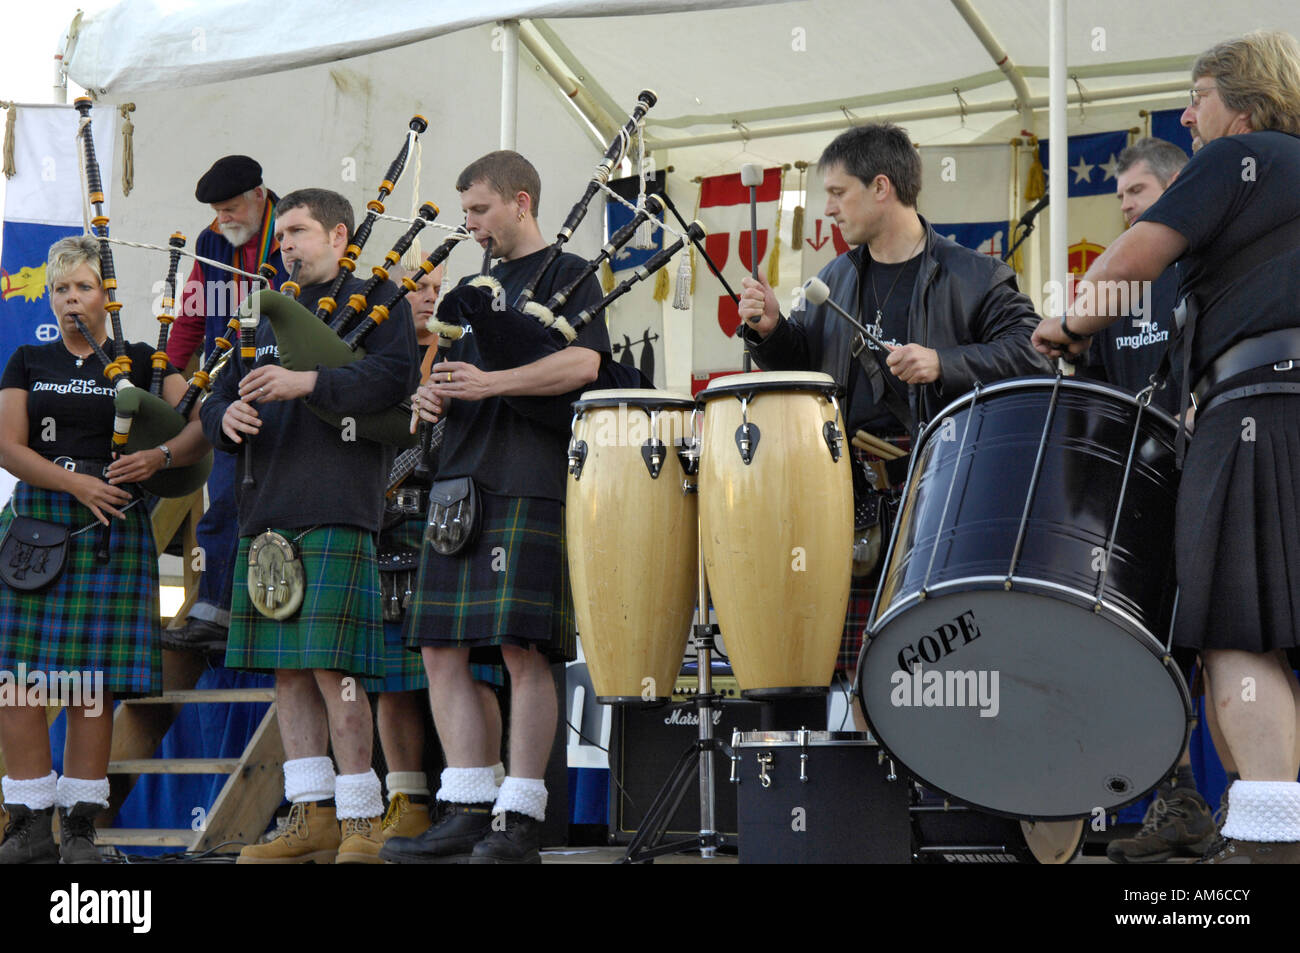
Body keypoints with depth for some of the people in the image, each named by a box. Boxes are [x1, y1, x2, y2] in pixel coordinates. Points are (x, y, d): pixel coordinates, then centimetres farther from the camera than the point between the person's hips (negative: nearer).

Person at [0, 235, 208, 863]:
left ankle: (80, 826, 4)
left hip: (111, 531, -2)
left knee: (92, 685, -3)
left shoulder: (143, 362, 10)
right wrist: (77, 482, -11)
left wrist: (159, 457, -15)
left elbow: (202, 428, 4)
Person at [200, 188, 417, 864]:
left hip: (337, 511, -7)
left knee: (331, 665, -11)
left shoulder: (377, 299, 5)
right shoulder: (273, 316, 23)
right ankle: (312, 815, 11)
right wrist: (227, 416, -2)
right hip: (268, 512, 7)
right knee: (287, 668, 6)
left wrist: (308, 382, -22)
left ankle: (360, 820, -6)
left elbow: (393, 377, -12)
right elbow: (221, 400, 22)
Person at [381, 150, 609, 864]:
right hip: (458, 480, 8)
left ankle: (520, 818, -9)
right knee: (441, 648, 2)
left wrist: (489, 384, -18)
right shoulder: (477, 286, 23)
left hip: (530, 484, -8)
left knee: (521, 647, -11)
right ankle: (465, 811, 6)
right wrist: (433, 396, 5)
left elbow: (583, 363, -12)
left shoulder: (567, 273, 2)